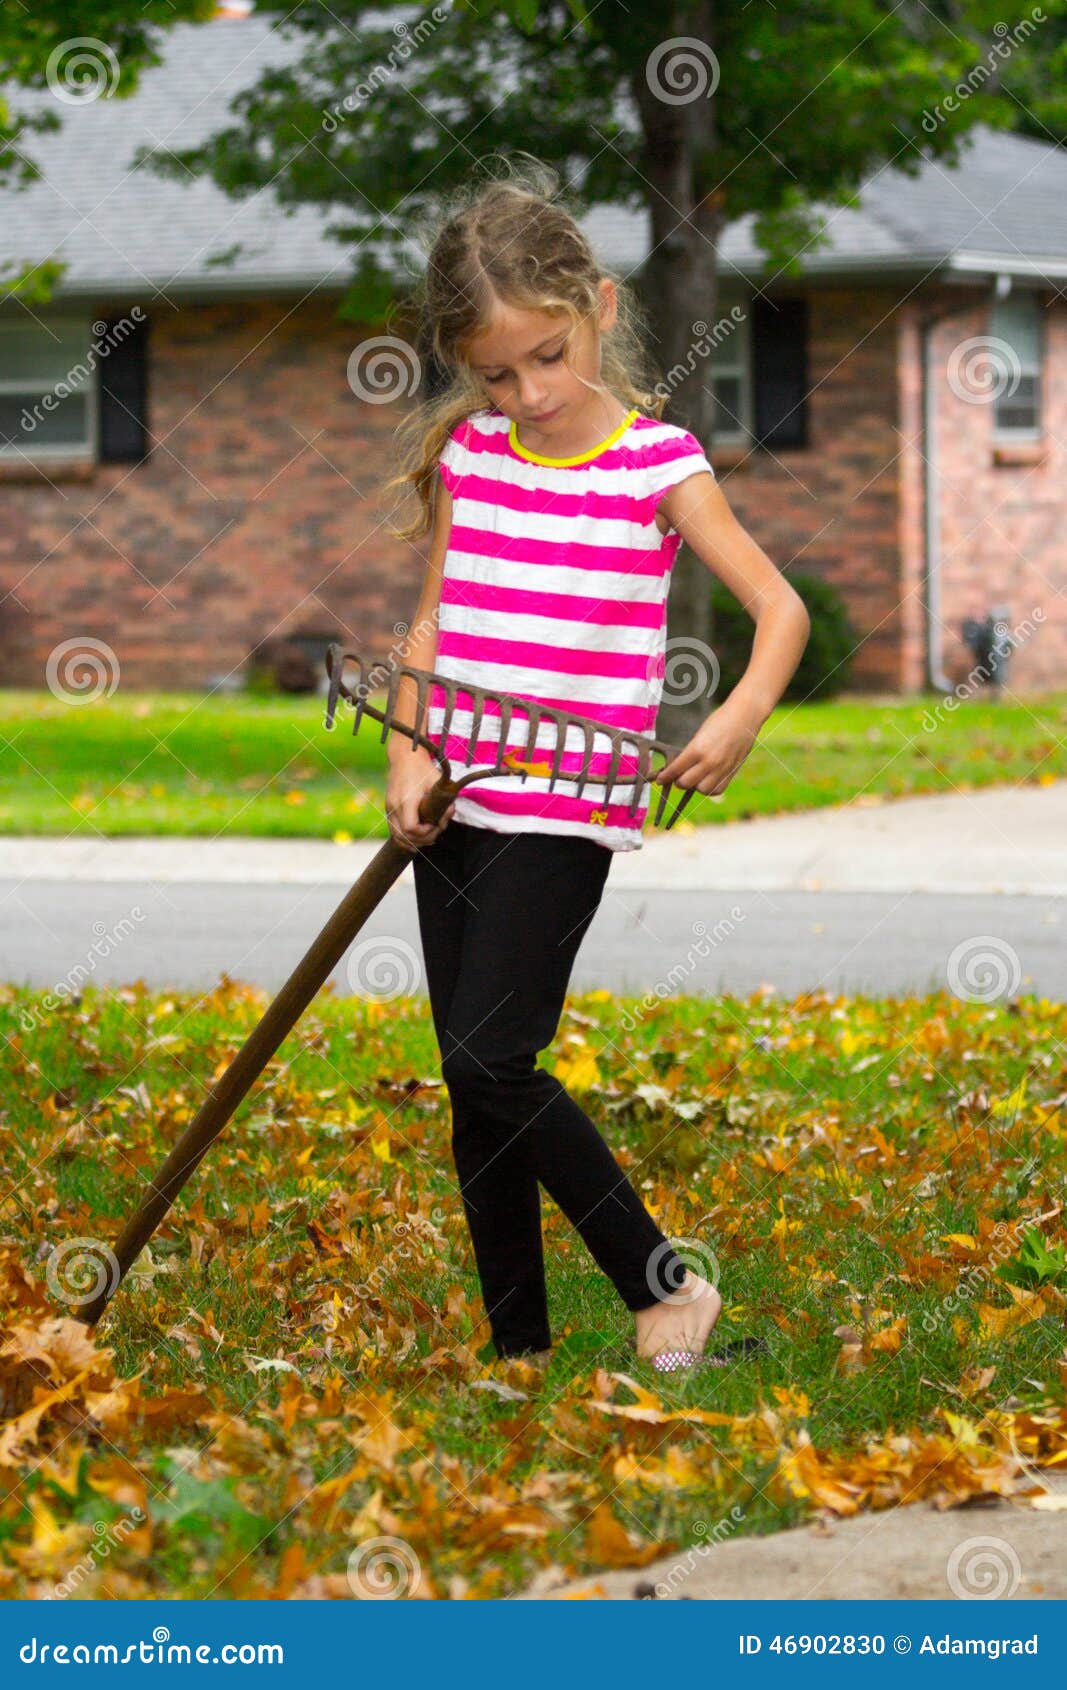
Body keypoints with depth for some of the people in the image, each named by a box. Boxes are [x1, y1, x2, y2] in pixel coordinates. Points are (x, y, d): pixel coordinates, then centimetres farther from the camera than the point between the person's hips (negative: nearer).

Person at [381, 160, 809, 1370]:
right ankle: (517, 1347, 19)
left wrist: (744, 713, -25)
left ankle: (663, 1286, -1)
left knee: (489, 1065, -15)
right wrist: (407, 756, 0)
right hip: (457, 803, 5)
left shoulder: (657, 463, -7)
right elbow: (434, 613, 13)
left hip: (569, 810, -5)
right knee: (475, 1090, 8)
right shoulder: (465, 453, 6)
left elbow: (780, 605, -7)